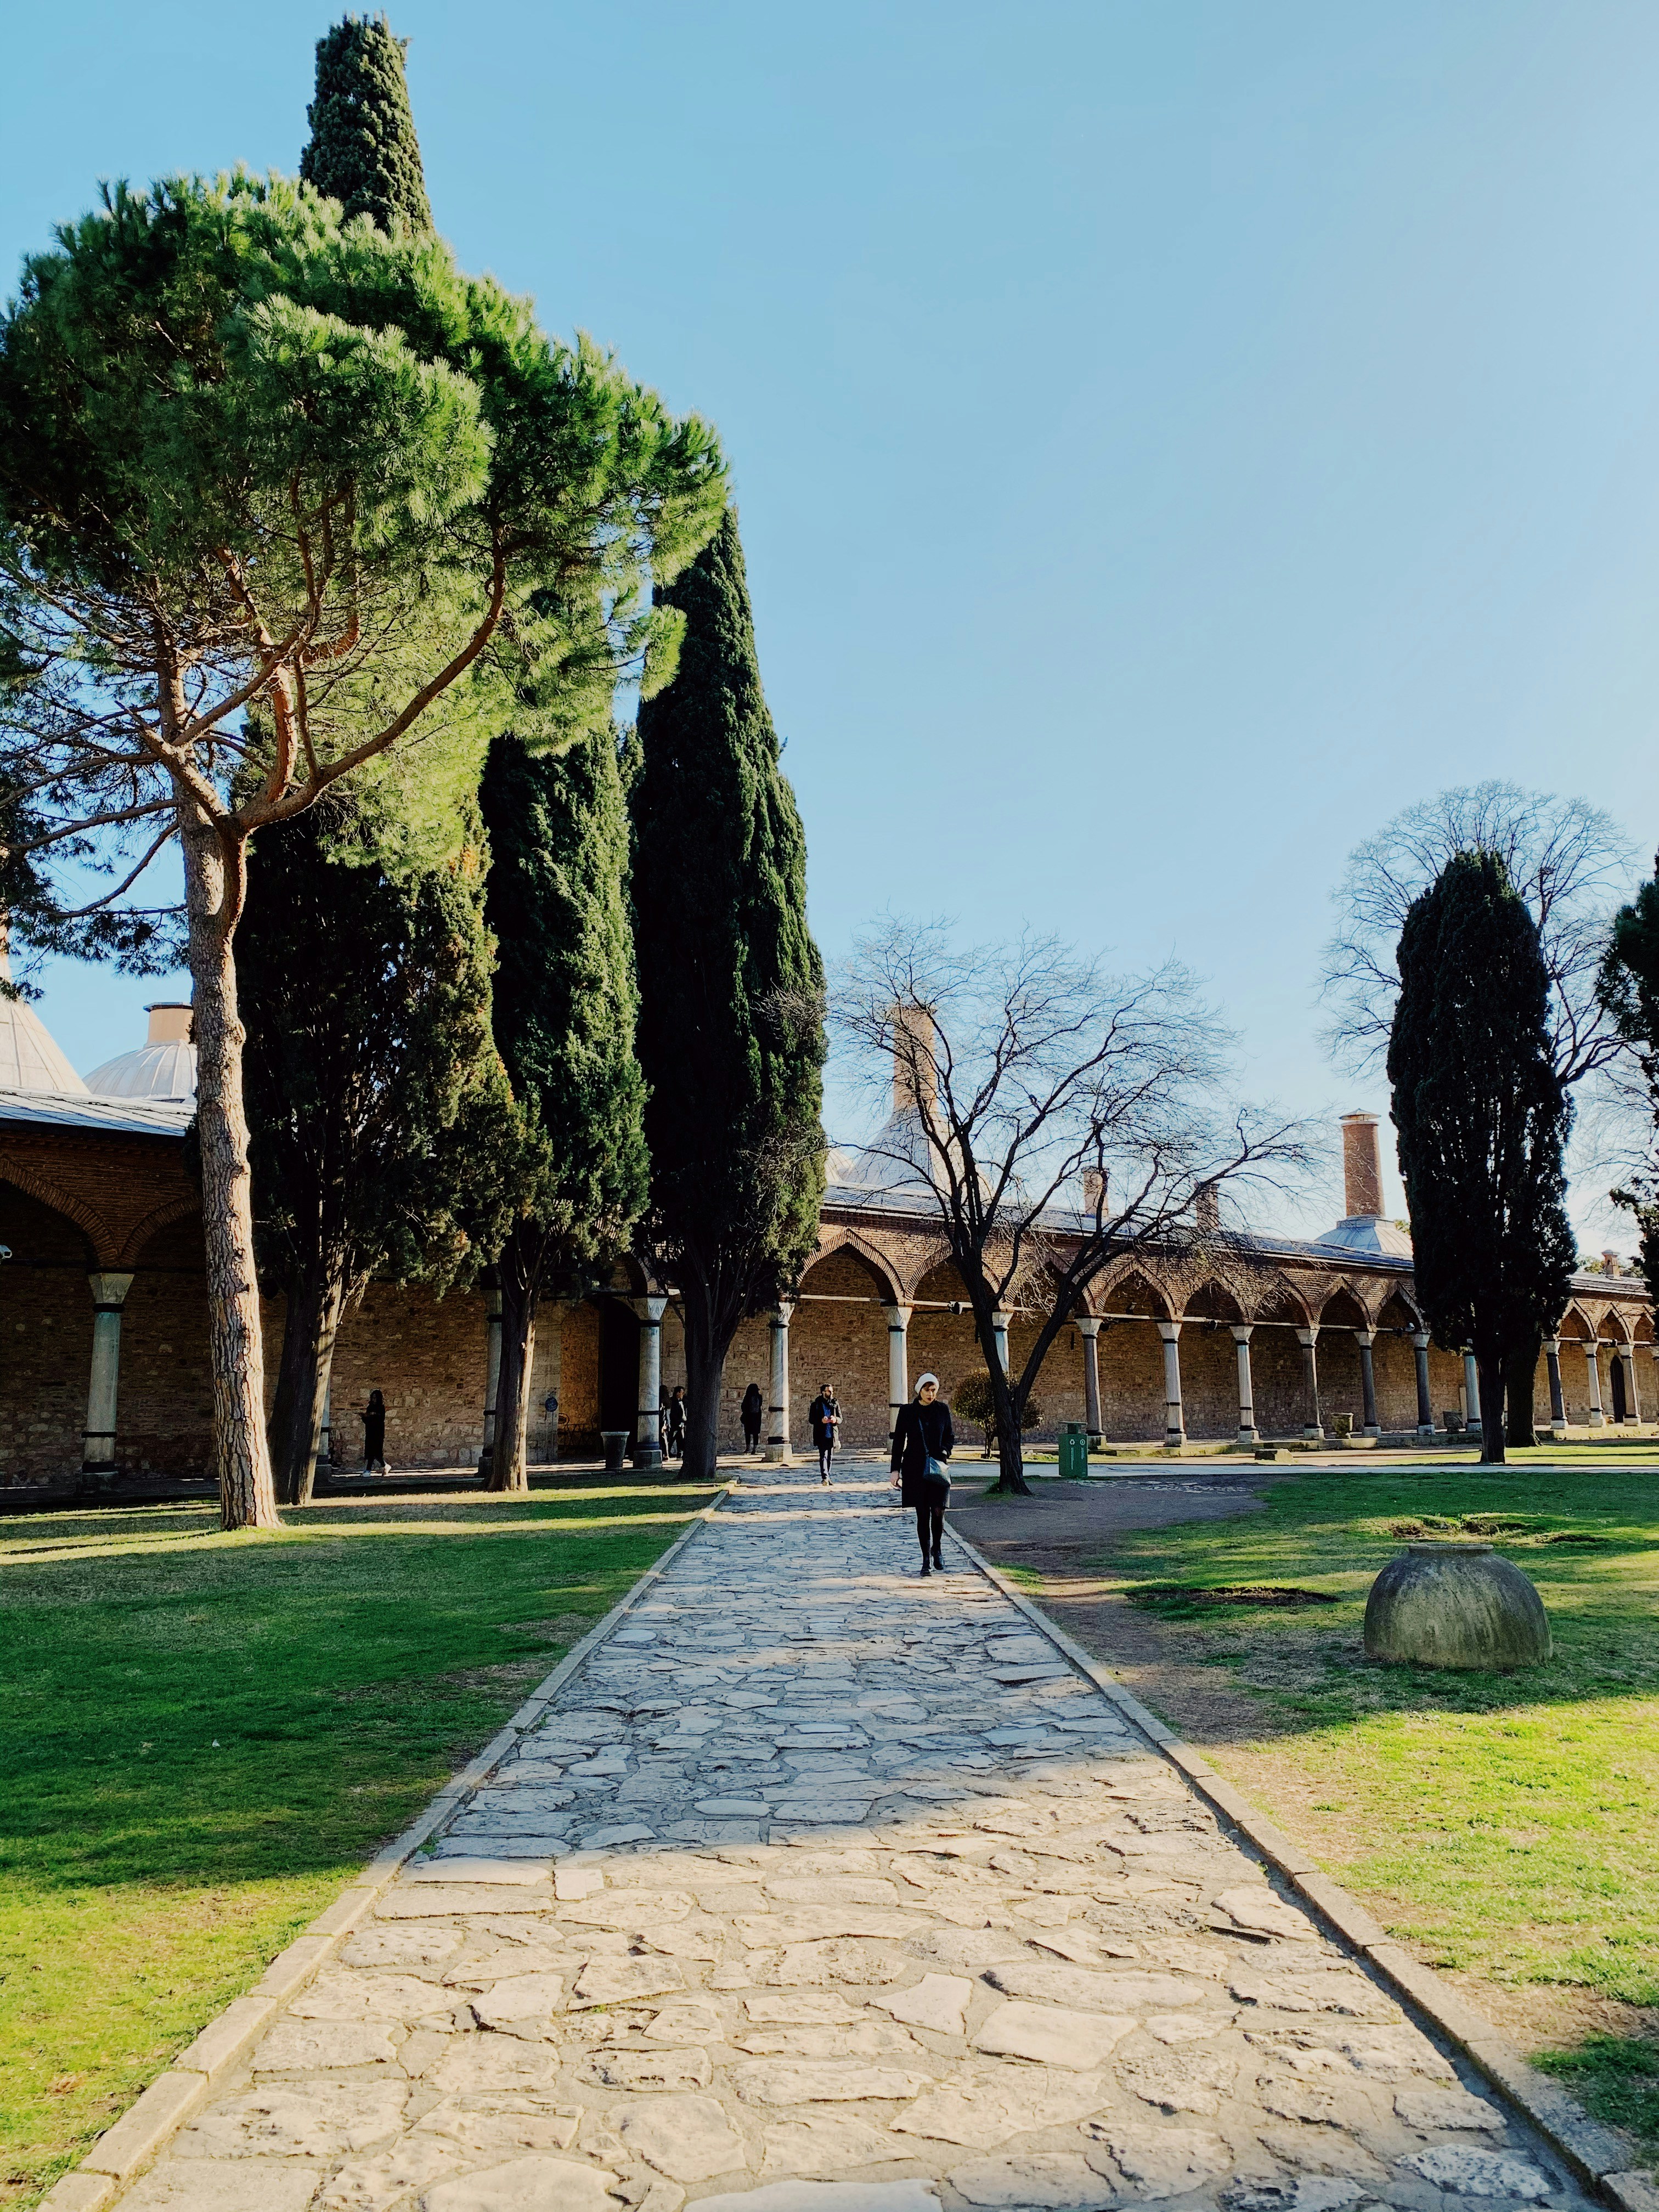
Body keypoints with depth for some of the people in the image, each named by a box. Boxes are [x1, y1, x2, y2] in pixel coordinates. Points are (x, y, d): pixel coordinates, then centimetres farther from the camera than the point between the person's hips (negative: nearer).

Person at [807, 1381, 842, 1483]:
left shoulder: (835, 1403, 10)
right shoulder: (816, 1404, 0)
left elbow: (840, 1419, 11)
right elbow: (811, 1419, -2)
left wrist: (835, 1420, -13)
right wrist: (821, 1421, -20)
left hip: (832, 1436, 4)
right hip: (821, 1436, -4)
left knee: (830, 1457, 9)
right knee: (823, 1457, -11)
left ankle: (827, 1477, 20)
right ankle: (824, 1478, -16)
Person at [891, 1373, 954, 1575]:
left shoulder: (943, 1409, 4)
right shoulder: (907, 1411, 1)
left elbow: (950, 1436, 13)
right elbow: (898, 1441, 5)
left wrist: (945, 1452, -7)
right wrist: (895, 1469, 1)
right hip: (915, 1469, 0)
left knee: (938, 1511, -11)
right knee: (923, 1515, 1)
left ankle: (937, 1549, 16)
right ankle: (926, 1560, 10)